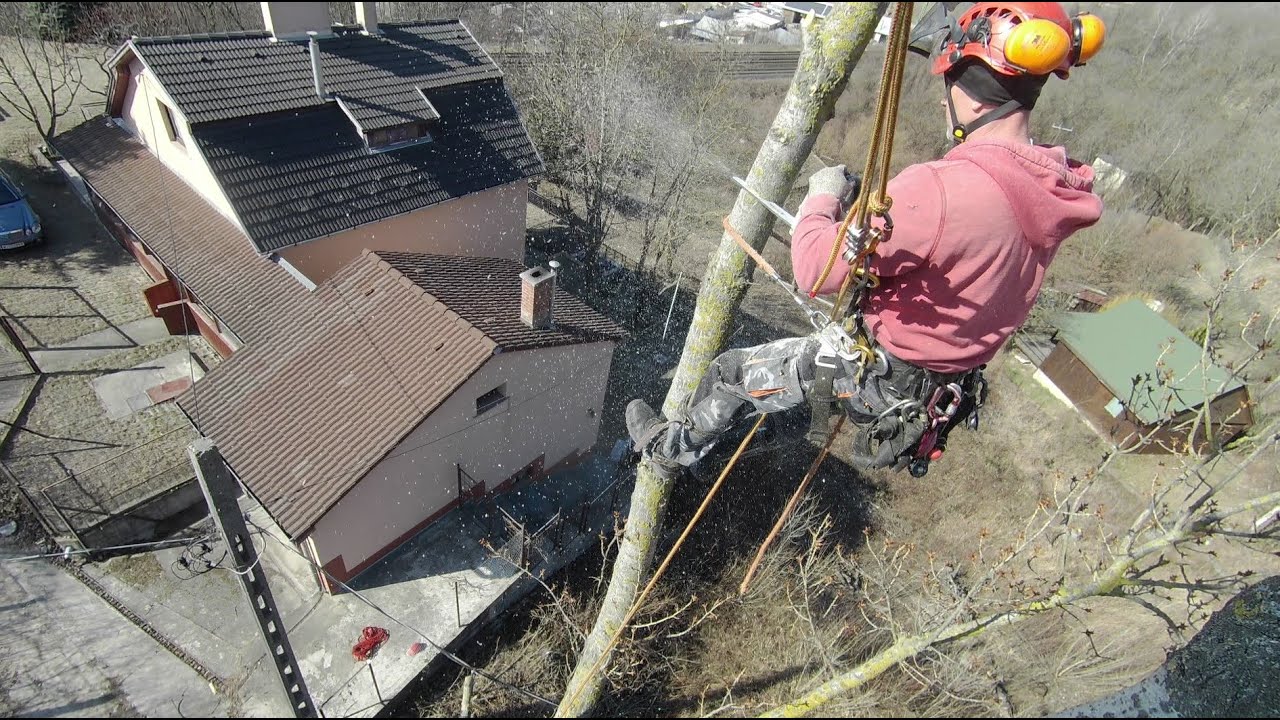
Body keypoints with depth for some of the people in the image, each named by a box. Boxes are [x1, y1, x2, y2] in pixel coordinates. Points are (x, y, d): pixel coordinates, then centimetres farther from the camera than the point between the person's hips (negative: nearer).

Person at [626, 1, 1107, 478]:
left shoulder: (939, 189, -34)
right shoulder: (1058, 191, -6)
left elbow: (815, 269, -29)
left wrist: (822, 197, -10)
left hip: (880, 374, -8)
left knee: (731, 373, 11)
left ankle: (670, 448, 36)